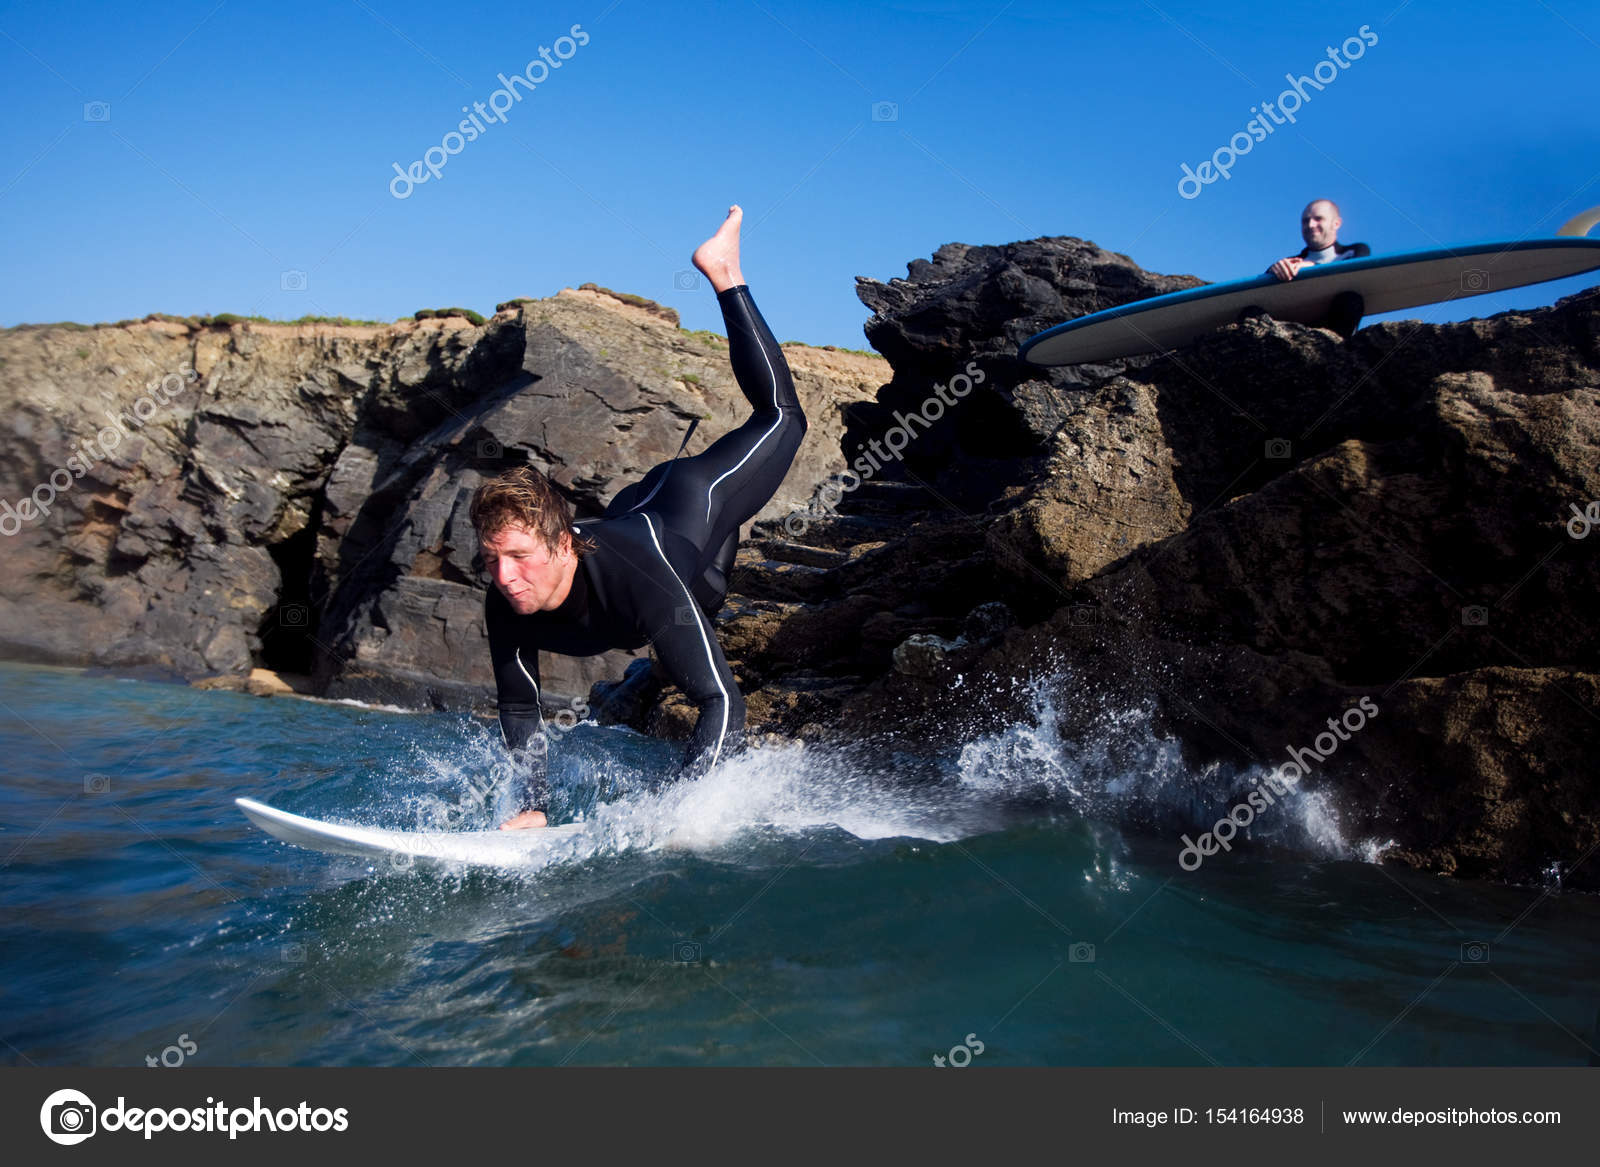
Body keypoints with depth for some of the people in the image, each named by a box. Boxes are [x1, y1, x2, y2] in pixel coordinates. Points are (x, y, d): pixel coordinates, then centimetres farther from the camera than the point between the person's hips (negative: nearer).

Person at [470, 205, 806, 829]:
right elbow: (519, 708, -18)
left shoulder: (641, 583, -51)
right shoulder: (506, 606, -35)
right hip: (631, 507, 3)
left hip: (698, 504, -3)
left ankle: (724, 273, 35)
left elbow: (722, 703, -50)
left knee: (780, 416, 23)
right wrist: (533, 806, -30)